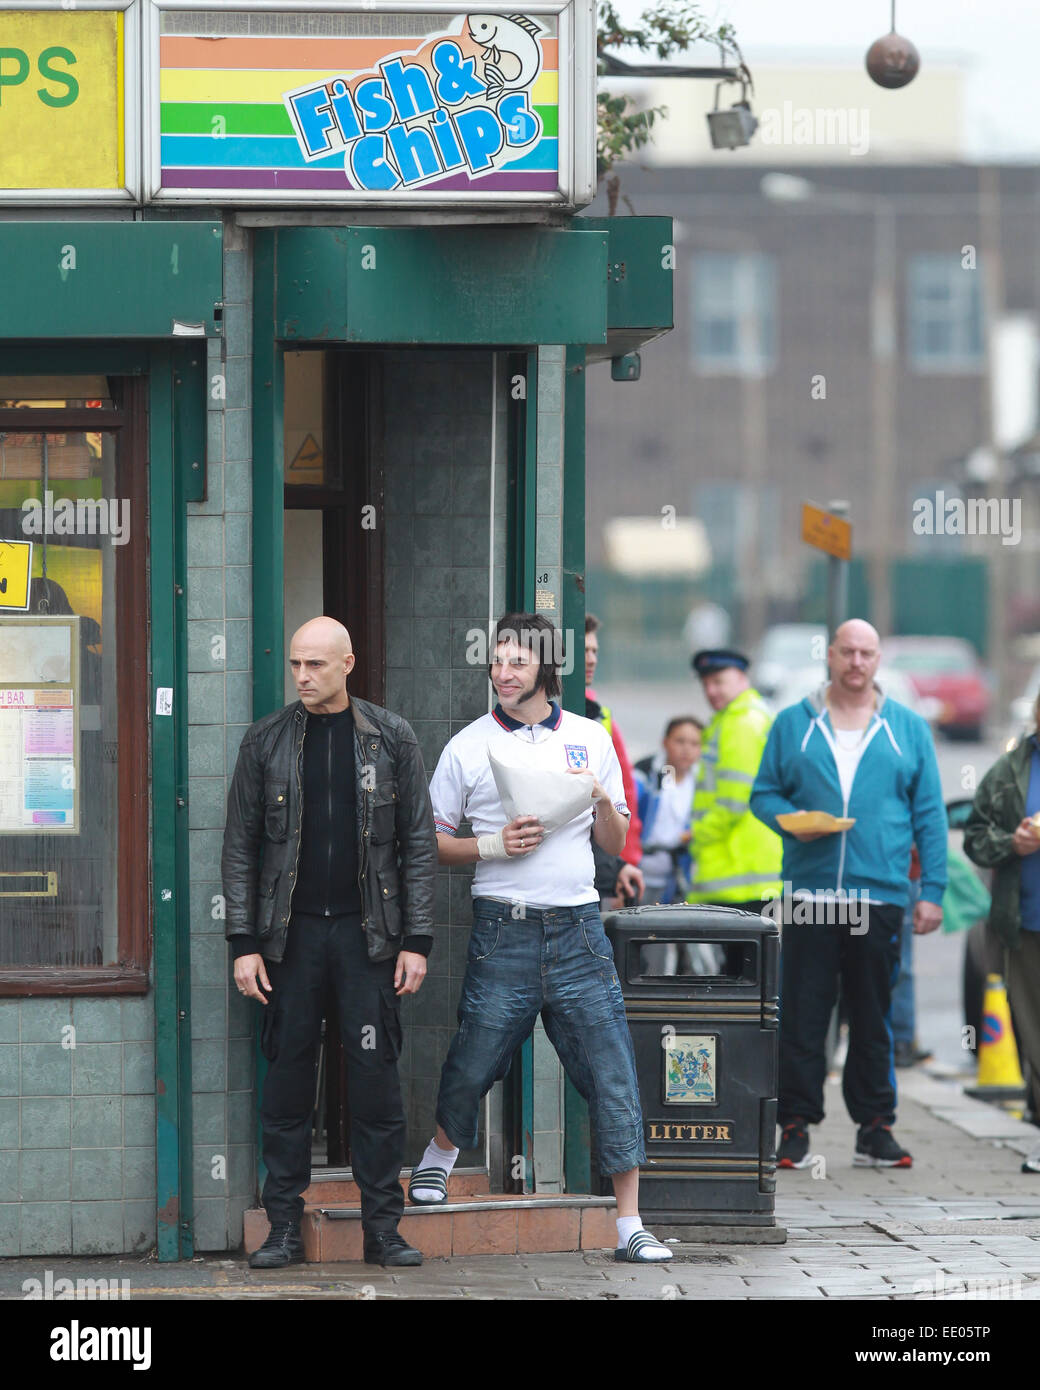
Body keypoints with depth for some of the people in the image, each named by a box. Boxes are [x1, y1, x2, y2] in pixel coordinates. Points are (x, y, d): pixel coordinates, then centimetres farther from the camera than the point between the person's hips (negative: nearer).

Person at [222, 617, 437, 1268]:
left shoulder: (390, 737, 3)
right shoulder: (267, 740, 5)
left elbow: (419, 842, 4)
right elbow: (241, 844, 6)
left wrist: (416, 940, -3)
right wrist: (244, 943, -1)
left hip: (368, 932, -1)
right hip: (291, 932, 1)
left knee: (376, 1074, -3)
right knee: (288, 1073, 1)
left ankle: (383, 1226, 4)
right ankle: (285, 1226, 8)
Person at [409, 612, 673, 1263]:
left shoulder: (591, 739, 10)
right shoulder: (469, 747, 4)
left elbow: (617, 844, 14)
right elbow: (431, 841, 6)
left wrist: (603, 802, -7)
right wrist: (493, 847, -10)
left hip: (578, 929, 1)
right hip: (505, 932, -1)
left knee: (614, 1077, -4)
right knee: (473, 1064, 5)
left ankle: (631, 1226, 0)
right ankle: (441, 1153, 38)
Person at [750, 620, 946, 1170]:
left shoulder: (908, 729, 11)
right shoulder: (793, 724, 10)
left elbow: (930, 815, 10)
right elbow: (763, 793, 13)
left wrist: (932, 891, 3)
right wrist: (790, 821, -9)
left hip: (880, 896, 0)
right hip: (809, 894, 0)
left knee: (873, 1017, 5)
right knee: (801, 1015, -3)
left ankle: (875, 1127, 10)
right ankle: (795, 1125, 0)